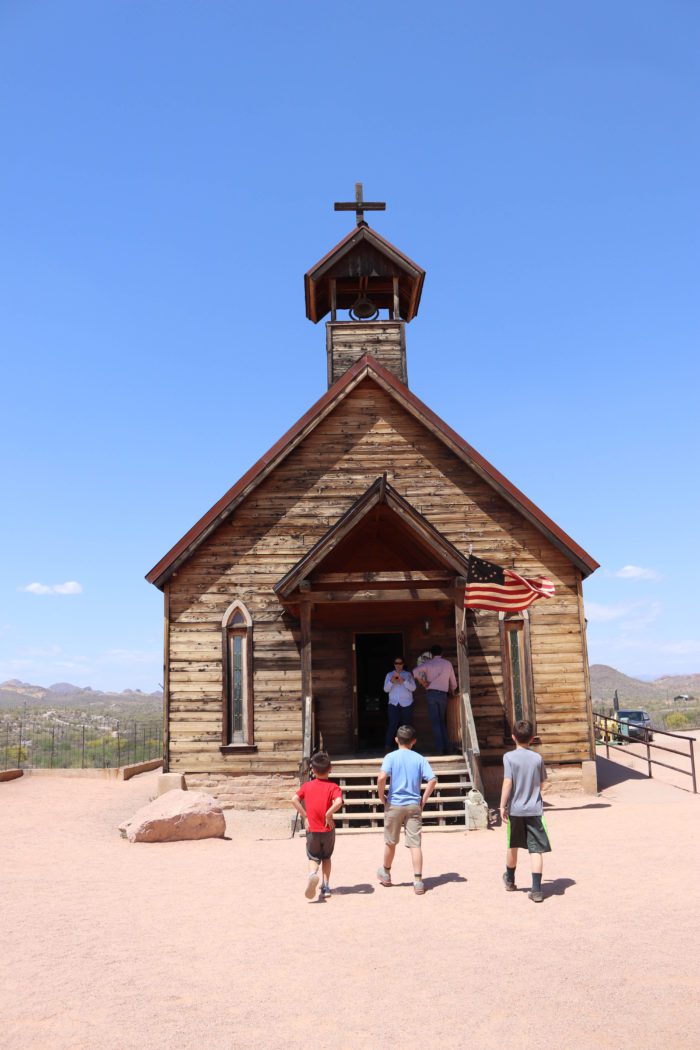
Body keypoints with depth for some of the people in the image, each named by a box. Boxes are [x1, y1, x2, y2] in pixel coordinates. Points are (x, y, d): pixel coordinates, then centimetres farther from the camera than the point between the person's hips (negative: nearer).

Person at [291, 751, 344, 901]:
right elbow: (338, 802, -27)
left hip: (312, 829, 0)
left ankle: (312, 874, -19)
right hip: (328, 829, 0)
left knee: (313, 858, 13)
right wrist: (329, 815, -15)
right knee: (326, 857, 22)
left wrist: (305, 816, -5)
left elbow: (294, 800, -12)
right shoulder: (333, 787, -8)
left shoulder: (307, 786, 0)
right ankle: (326, 887, 18)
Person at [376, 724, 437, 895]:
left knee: (390, 842, 15)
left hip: (394, 804, -1)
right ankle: (418, 881, -5)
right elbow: (432, 780, -7)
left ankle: (386, 873, 34)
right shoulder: (420, 759, 2)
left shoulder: (391, 757, -5)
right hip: (414, 806, 1)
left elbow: (381, 778, -19)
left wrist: (381, 797, -5)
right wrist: (423, 800, 2)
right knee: (415, 844, 1)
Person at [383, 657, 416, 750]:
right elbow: (386, 689, 3)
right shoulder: (389, 675, 11)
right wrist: (391, 681, -16)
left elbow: (413, 688, -4)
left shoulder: (408, 674, 8)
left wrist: (403, 681, -19)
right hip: (393, 703, 0)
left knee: (406, 725, 0)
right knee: (392, 724, -12)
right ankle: (387, 745, -12)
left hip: (406, 703, 0)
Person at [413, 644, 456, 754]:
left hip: (431, 693, -2)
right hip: (443, 694, 2)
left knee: (436, 722, -2)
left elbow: (416, 672, -14)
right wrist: (453, 691, 34)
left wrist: (424, 683, -4)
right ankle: (446, 749, 7)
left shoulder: (429, 663, 4)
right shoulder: (448, 663, 10)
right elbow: (453, 682, 14)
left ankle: (440, 749, -8)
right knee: (443, 722, 12)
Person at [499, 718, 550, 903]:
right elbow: (541, 783, 11)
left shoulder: (509, 757, -9)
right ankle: (536, 889, -7)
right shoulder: (537, 758, 0)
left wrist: (503, 806, -9)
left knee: (512, 846, 18)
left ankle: (510, 880, 37)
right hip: (534, 809, 1)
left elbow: (507, 783, -15)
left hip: (515, 809, -1)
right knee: (535, 849, 0)